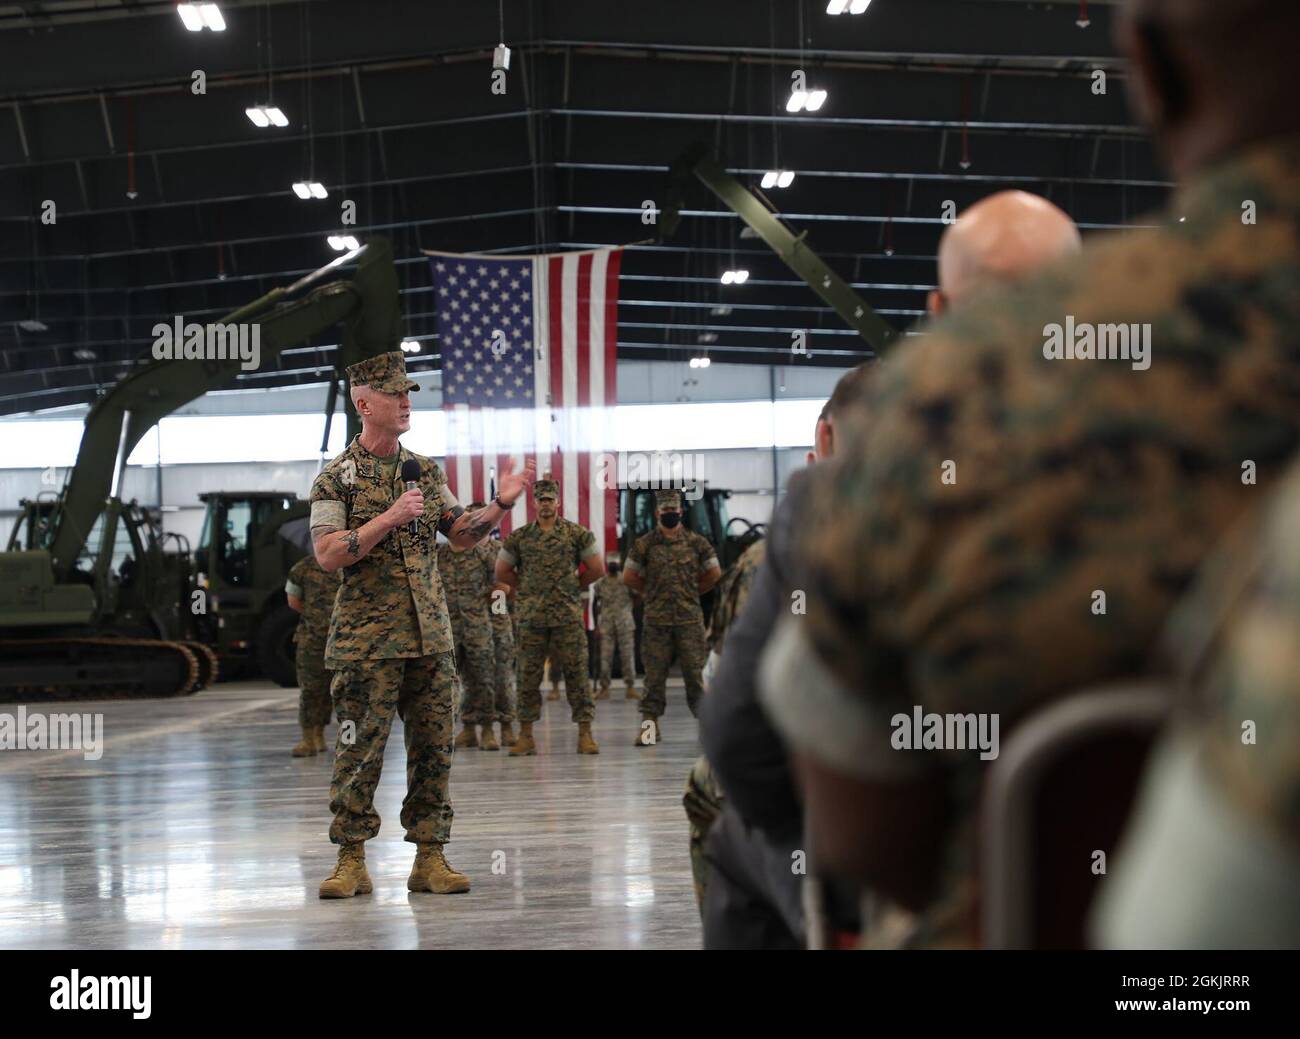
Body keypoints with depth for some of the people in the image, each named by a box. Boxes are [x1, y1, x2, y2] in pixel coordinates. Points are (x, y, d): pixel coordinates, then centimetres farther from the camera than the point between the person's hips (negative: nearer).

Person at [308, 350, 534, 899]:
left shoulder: (425, 471, 12)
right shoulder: (336, 478, -4)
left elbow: (461, 535, 16)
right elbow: (328, 555, -13)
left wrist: (501, 505, -1)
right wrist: (389, 518, -21)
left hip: (430, 632, 5)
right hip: (367, 638, -5)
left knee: (433, 748, 5)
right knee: (361, 750, -3)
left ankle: (430, 858, 11)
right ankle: (351, 862, 6)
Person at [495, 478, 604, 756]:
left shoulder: (578, 534, 3)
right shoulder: (518, 537, 7)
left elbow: (597, 569, 6)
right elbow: (502, 572, 15)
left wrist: (574, 586, 8)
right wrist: (527, 587, 10)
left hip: (568, 615, -1)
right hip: (531, 616, 1)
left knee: (576, 673, -3)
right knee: (528, 675, 3)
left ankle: (585, 734, 2)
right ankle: (526, 736, 9)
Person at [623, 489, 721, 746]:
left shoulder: (696, 542, 7)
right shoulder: (644, 544, 5)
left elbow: (714, 573, 15)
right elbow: (629, 577, 11)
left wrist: (692, 592, 13)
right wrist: (651, 593, 9)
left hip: (690, 619, 0)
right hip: (656, 619, 0)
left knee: (695, 672, -1)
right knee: (655, 674, 0)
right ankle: (649, 722, 3)